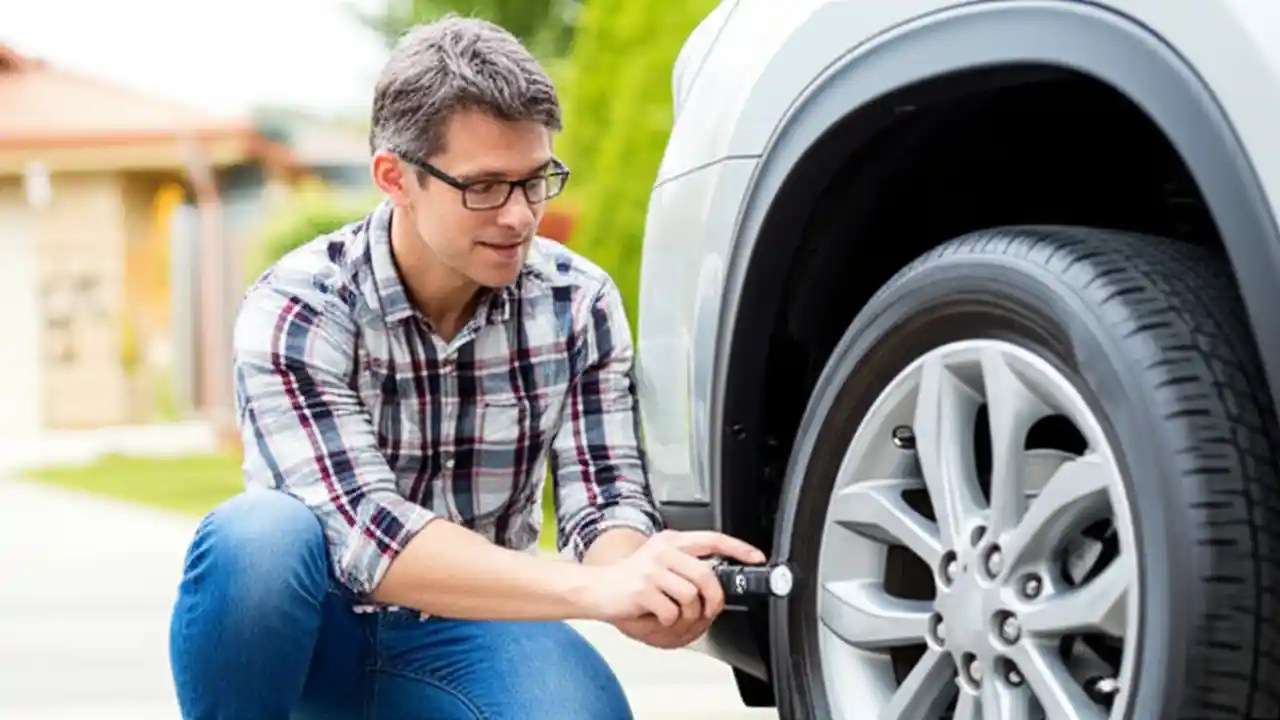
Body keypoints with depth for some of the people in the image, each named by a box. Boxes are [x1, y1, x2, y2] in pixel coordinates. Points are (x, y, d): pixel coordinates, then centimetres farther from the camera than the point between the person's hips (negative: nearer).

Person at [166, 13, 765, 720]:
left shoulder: (580, 304, -7)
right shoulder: (293, 312, -19)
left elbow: (609, 500, -9)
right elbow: (367, 534, -30)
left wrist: (636, 587, -35)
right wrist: (593, 589, -42)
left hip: (462, 635, 3)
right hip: (316, 630, -2)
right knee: (256, 535, -36)